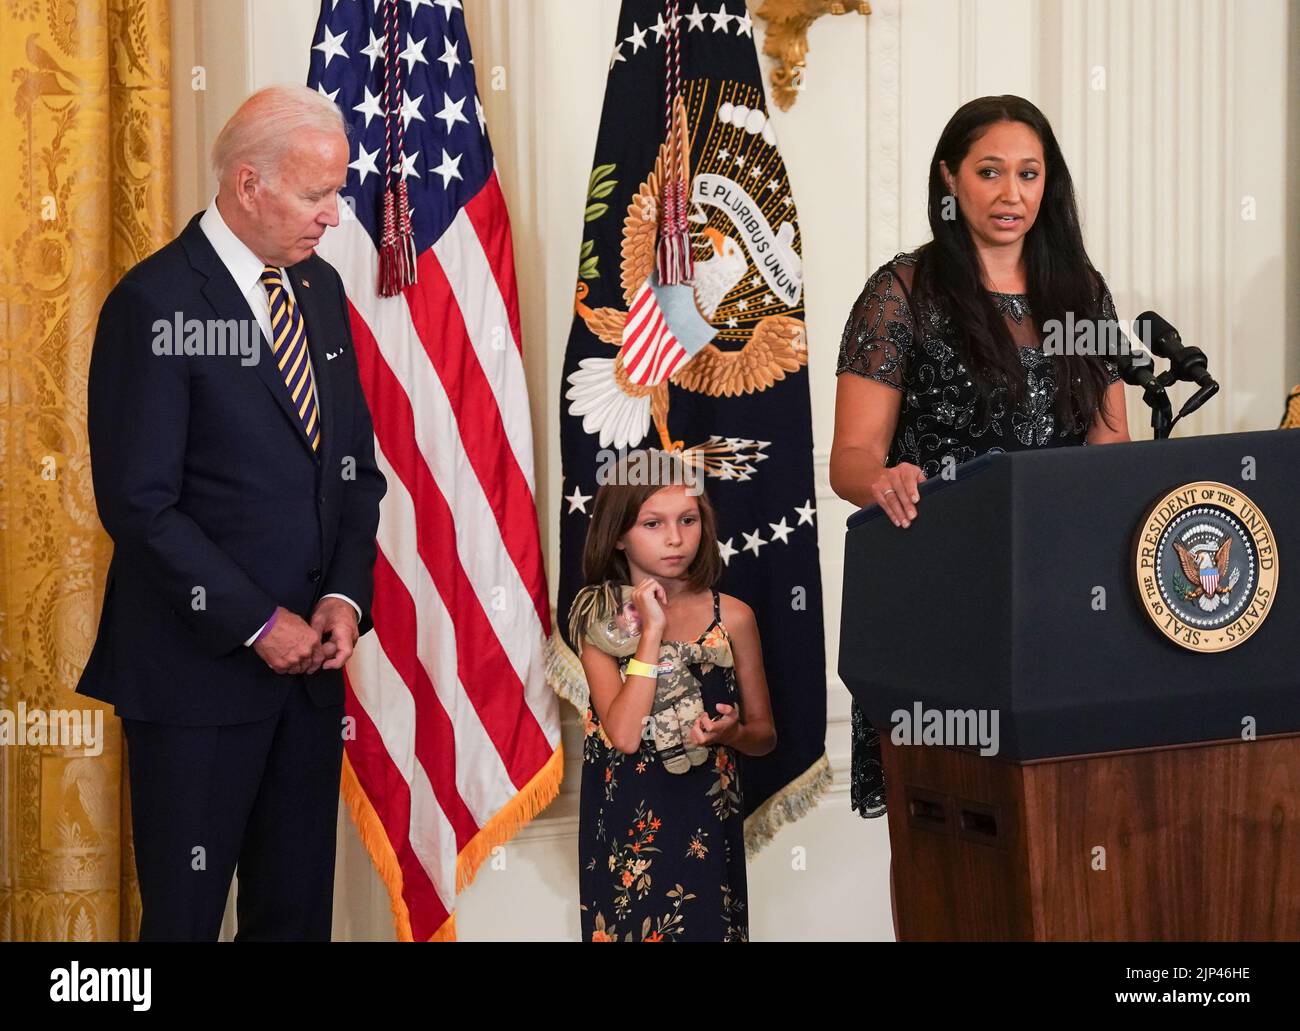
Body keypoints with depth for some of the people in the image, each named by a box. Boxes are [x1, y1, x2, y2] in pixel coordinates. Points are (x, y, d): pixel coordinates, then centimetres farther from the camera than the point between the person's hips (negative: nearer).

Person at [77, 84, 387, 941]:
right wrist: (257, 623, -14)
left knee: (298, 906, 11)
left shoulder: (320, 288, 10)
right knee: (186, 911, 4)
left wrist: (345, 596, -1)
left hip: (309, 654, 6)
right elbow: (139, 503, -15)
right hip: (201, 667, -6)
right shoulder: (155, 303, -12)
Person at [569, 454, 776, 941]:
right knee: (630, 926, 6)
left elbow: (764, 733, 8)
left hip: (705, 817, 1)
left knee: (706, 925, 4)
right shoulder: (600, 617, -5)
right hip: (626, 820, -1)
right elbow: (624, 734, -18)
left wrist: (732, 733, -15)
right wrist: (652, 631, -18)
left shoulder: (731, 616, -1)